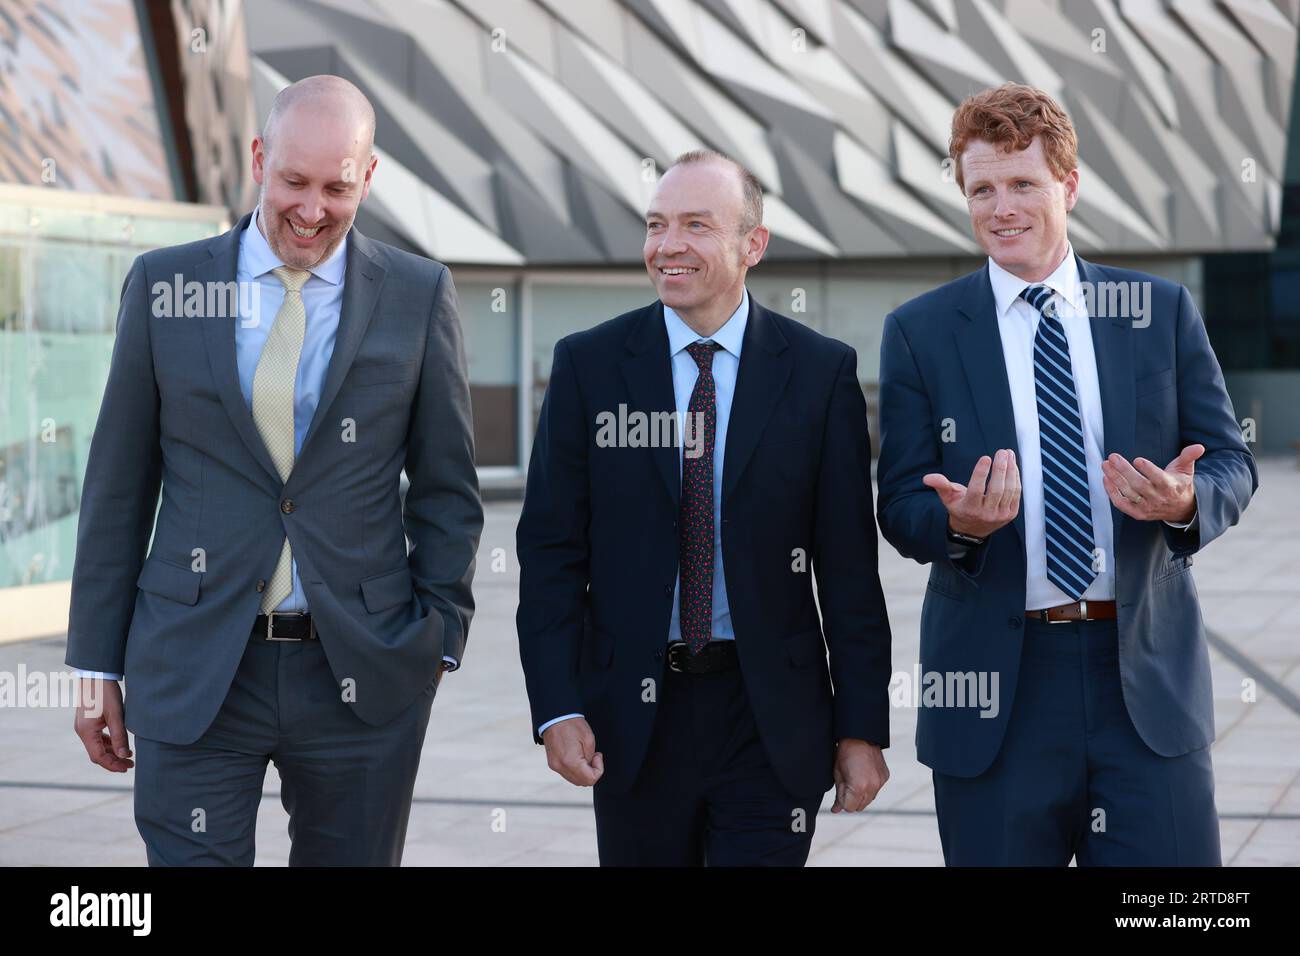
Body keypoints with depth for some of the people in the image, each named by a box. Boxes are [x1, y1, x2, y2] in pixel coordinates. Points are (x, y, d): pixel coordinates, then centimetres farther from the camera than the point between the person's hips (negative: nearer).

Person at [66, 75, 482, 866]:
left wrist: (437, 644, 0)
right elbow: (118, 488, 6)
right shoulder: (164, 285, 3)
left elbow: (447, 491, 6)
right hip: (195, 674, 0)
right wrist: (99, 665, 5)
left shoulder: (419, 295, 2)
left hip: (363, 678, 0)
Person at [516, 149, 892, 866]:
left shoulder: (821, 371, -1)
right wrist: (556, 708, -9)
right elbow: (550, 551, 0)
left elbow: (849, 566, 0)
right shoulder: (587, 365, 1)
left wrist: (863, 726, -2)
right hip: (632, 717, 1)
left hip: (772, 720, -1)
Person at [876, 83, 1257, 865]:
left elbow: (1232, 461, 7)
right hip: (996, 686, 0)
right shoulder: (919, 331, 4)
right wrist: (957, 521, -22)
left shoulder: (1164, 310, 7)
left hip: (1150, 679, 1)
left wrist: (1187, 501, -17)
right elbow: (902, 505, 2)